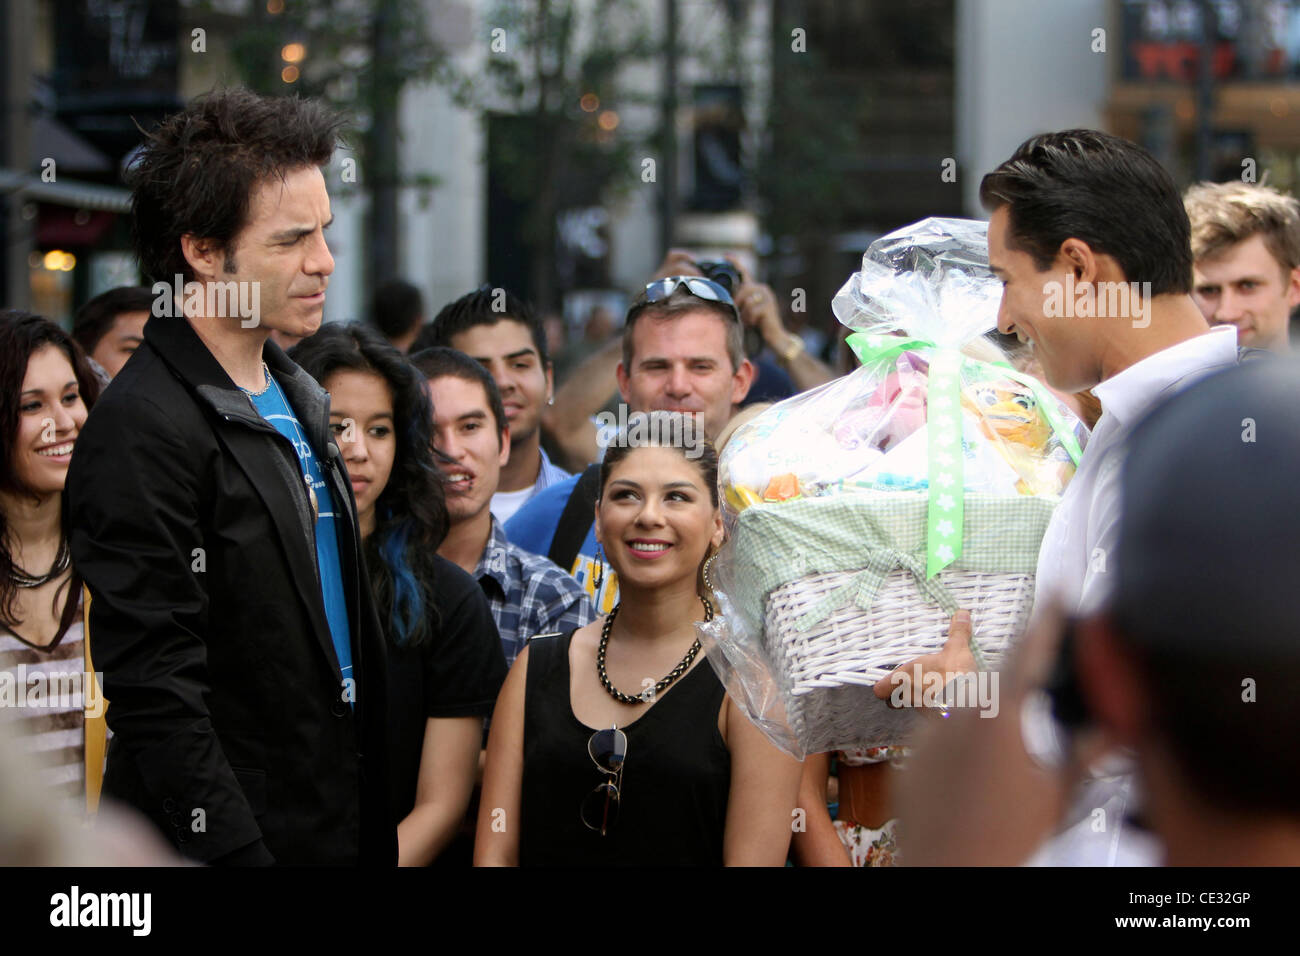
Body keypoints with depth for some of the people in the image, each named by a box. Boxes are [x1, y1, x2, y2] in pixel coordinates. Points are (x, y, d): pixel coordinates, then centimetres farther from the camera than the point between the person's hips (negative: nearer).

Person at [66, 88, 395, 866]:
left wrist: (380, 830, 15)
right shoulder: (144, 431, -16)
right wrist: (237, 852, -23)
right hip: (233, 838, -8)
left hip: (342, 830, 8)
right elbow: (156, 692, -20)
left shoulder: (296, 399, 13)